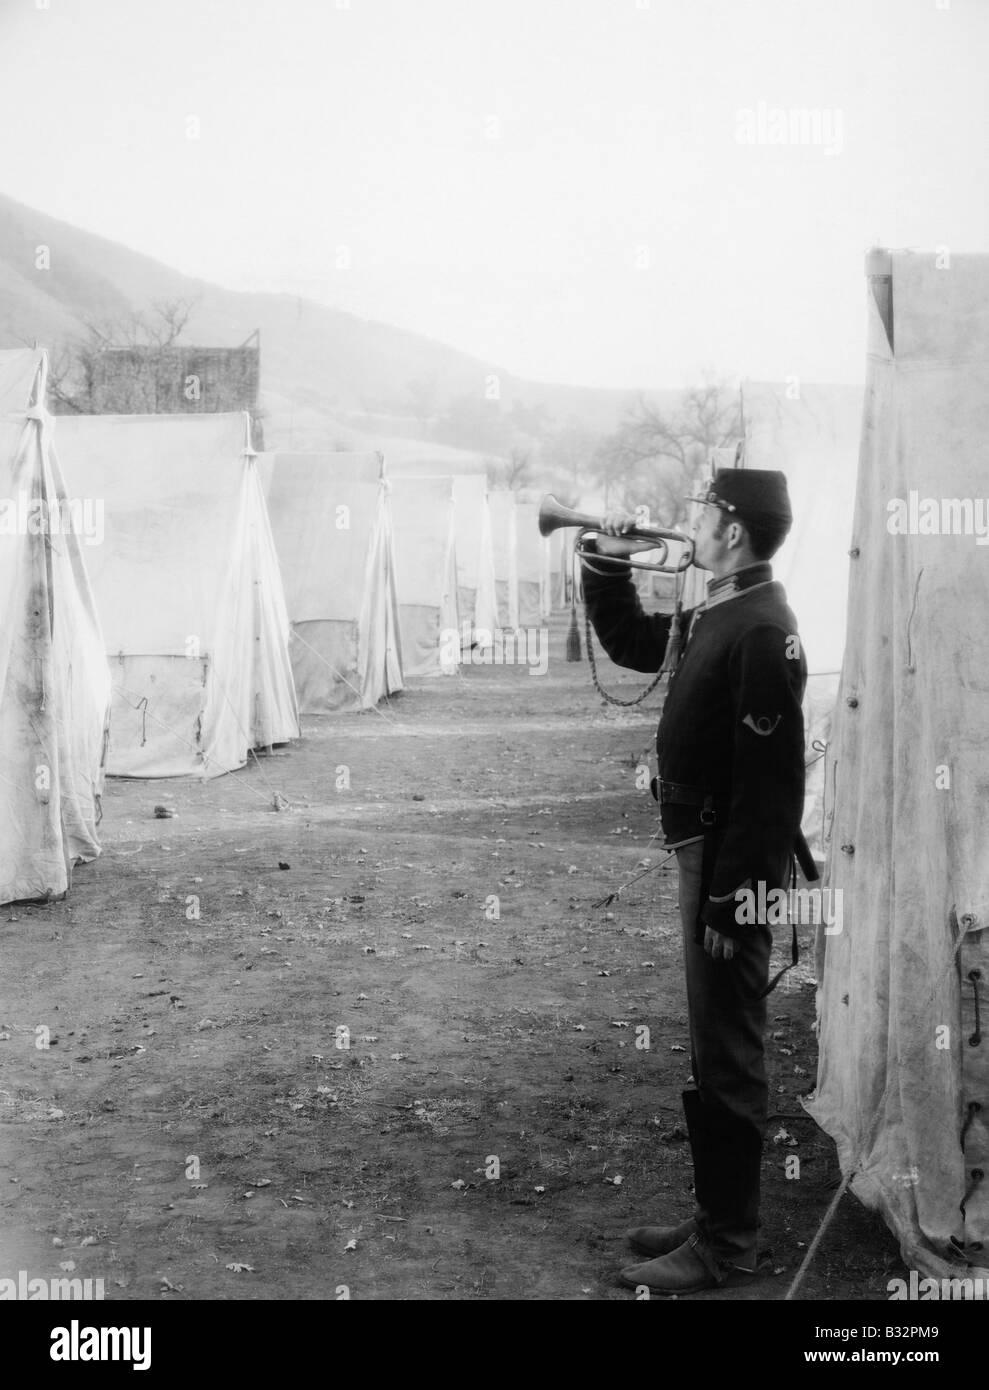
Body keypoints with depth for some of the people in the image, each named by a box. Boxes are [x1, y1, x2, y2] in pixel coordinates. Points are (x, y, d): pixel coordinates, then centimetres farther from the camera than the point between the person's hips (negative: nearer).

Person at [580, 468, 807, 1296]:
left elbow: (769, 781, -23)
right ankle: (716, 1216, 28)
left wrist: (734, 899, -24)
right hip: (702, 846, 10)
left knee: (727, 1054, -1)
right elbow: (630, 644, 28)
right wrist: (608, 568, 12)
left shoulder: (762, 631, -20)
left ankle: (726, 1247, 9)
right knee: (713, 1044, 16)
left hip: (731, 857, -10)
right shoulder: (713, 613, 10)